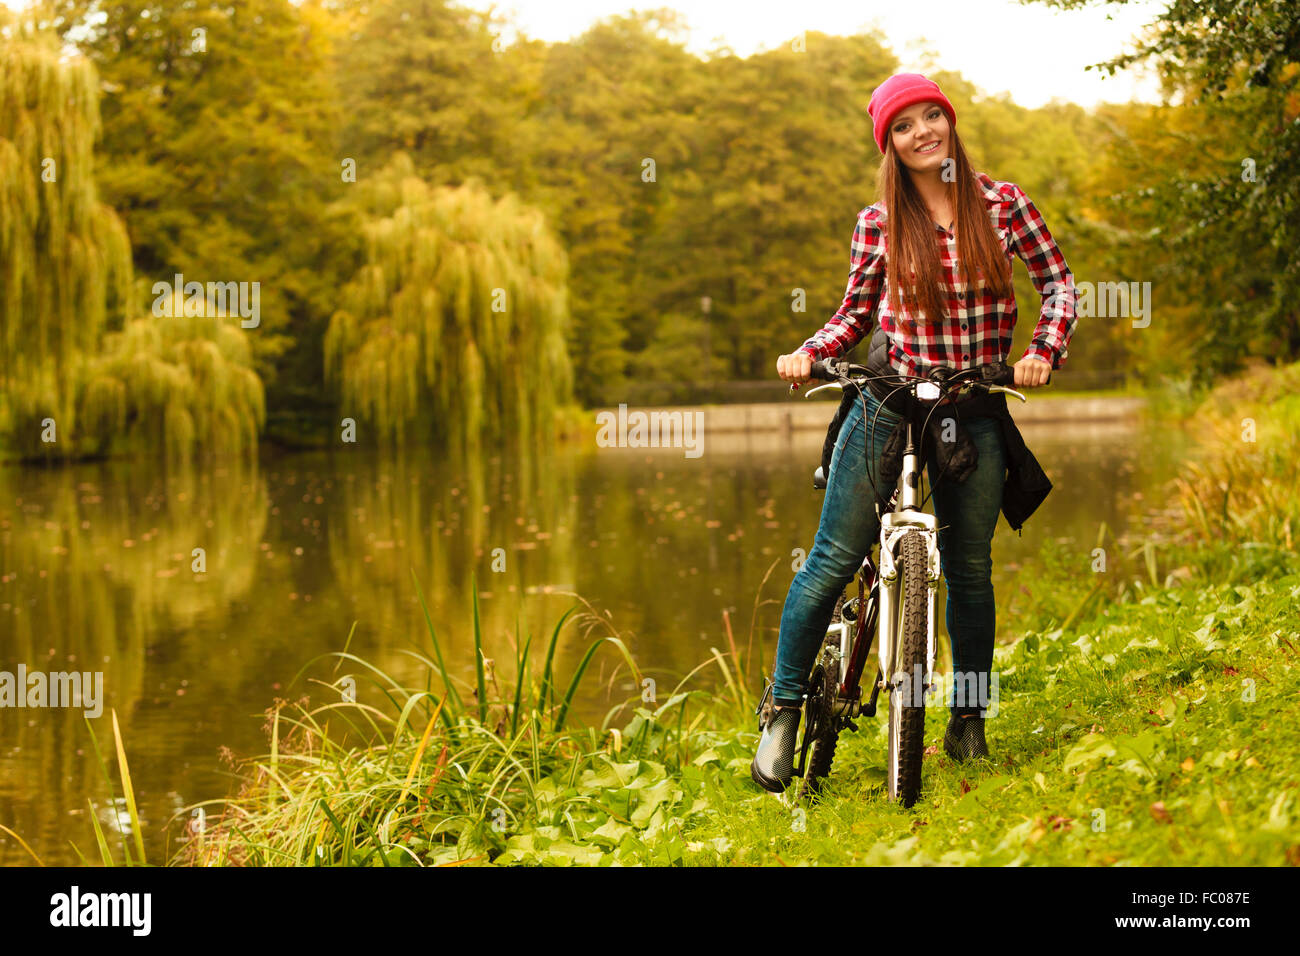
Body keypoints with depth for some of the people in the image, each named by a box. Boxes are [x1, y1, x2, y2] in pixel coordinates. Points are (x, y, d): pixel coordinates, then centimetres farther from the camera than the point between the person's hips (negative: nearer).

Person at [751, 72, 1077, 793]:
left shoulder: (1001, 204, 1)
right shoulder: (879, 223, 0)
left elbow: (1058, 281, 5)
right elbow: (856, 314, 9)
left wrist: (1044, 349, -11)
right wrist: (808, 353, -8)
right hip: (889, 405, -1)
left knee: (969, 569, 7)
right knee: (834, 558, -5)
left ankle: (967, 721, 21)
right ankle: (783, 705, 8)